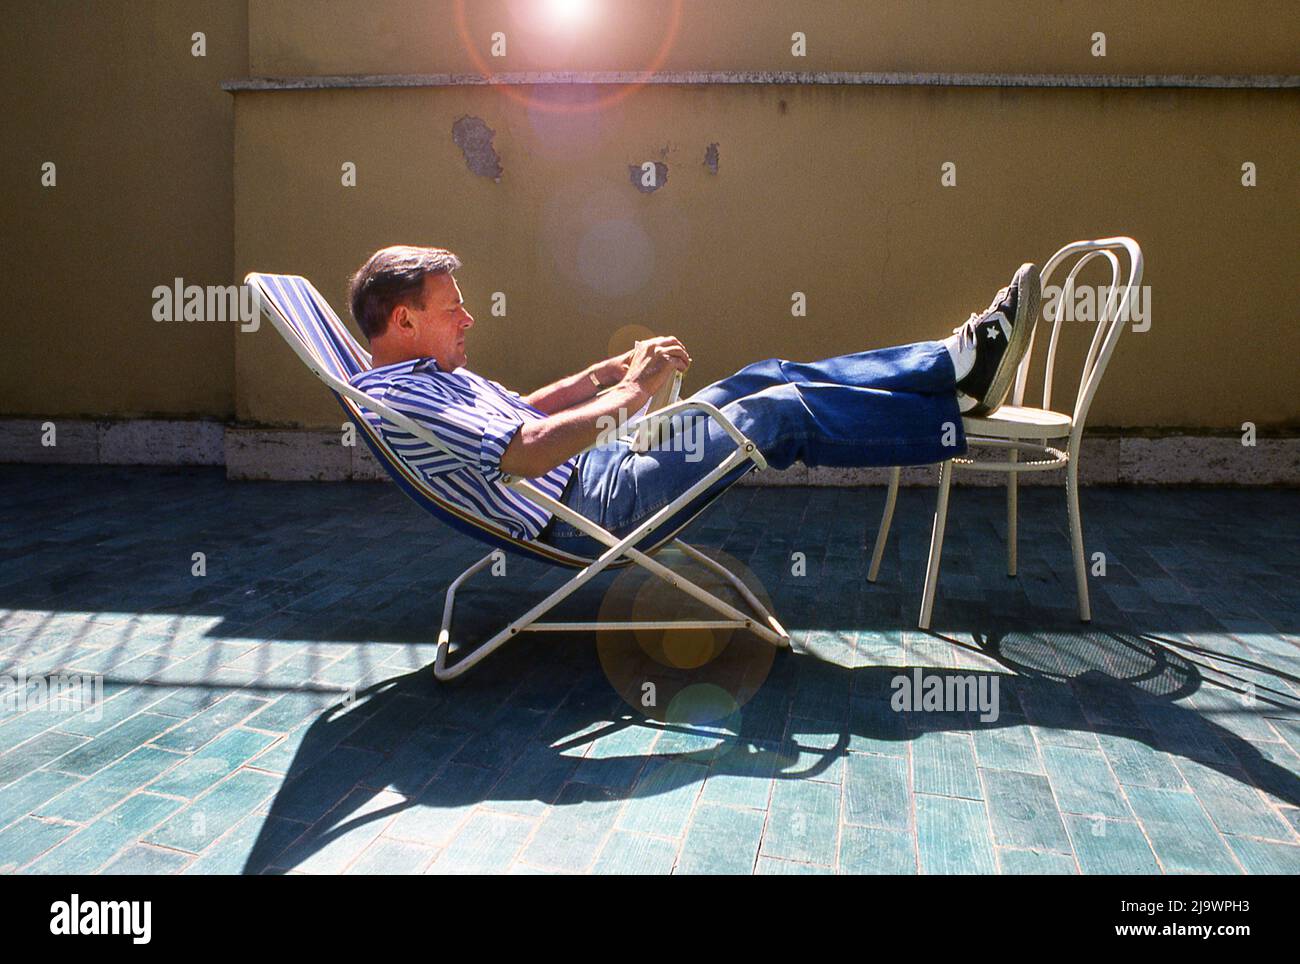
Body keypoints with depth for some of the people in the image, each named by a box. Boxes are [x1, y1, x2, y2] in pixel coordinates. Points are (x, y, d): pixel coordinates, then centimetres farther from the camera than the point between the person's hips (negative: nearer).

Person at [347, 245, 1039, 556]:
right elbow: (524, 450, -30)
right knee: (784, 412, -12)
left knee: (767, 378, 2)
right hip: (595, 509, -10)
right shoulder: (399, 401, -18)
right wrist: (630, 394, -22)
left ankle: (957, 359, 5)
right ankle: (960, 407, 2)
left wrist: (608, 370, 14)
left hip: (595, 468, 10)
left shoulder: (423, 376, 14)